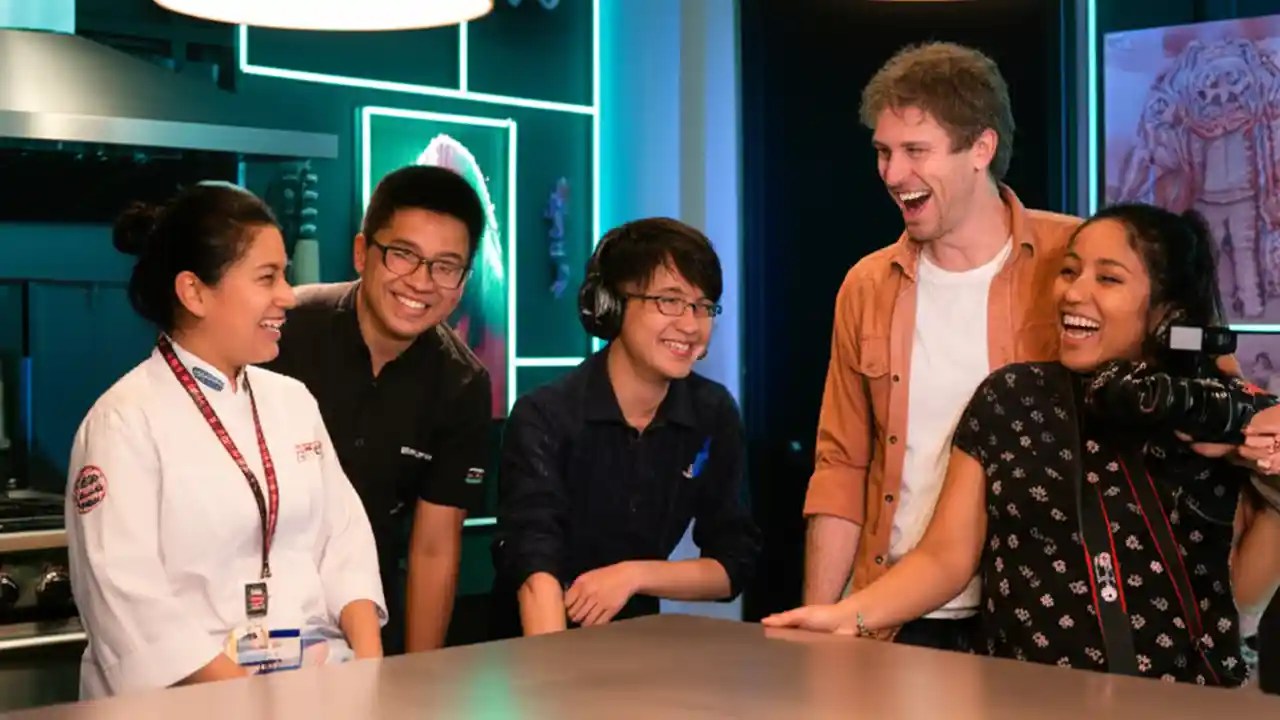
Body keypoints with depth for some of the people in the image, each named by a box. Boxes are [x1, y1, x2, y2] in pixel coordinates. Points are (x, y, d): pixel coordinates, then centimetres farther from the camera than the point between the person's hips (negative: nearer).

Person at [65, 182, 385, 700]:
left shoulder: (293, 400, 13)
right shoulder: (125, 422, -7)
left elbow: (344, 536, 11)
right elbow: (127, 599, -13)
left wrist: (370, 665, -4)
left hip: (315, 673, 5)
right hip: (192, 690, -5)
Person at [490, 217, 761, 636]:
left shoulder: (714, 416, -1)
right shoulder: (544, 418, -13)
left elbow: (734, 566, 1)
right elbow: (534, 567, -24)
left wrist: (633, 575, -14)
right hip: (534, 654, -4)